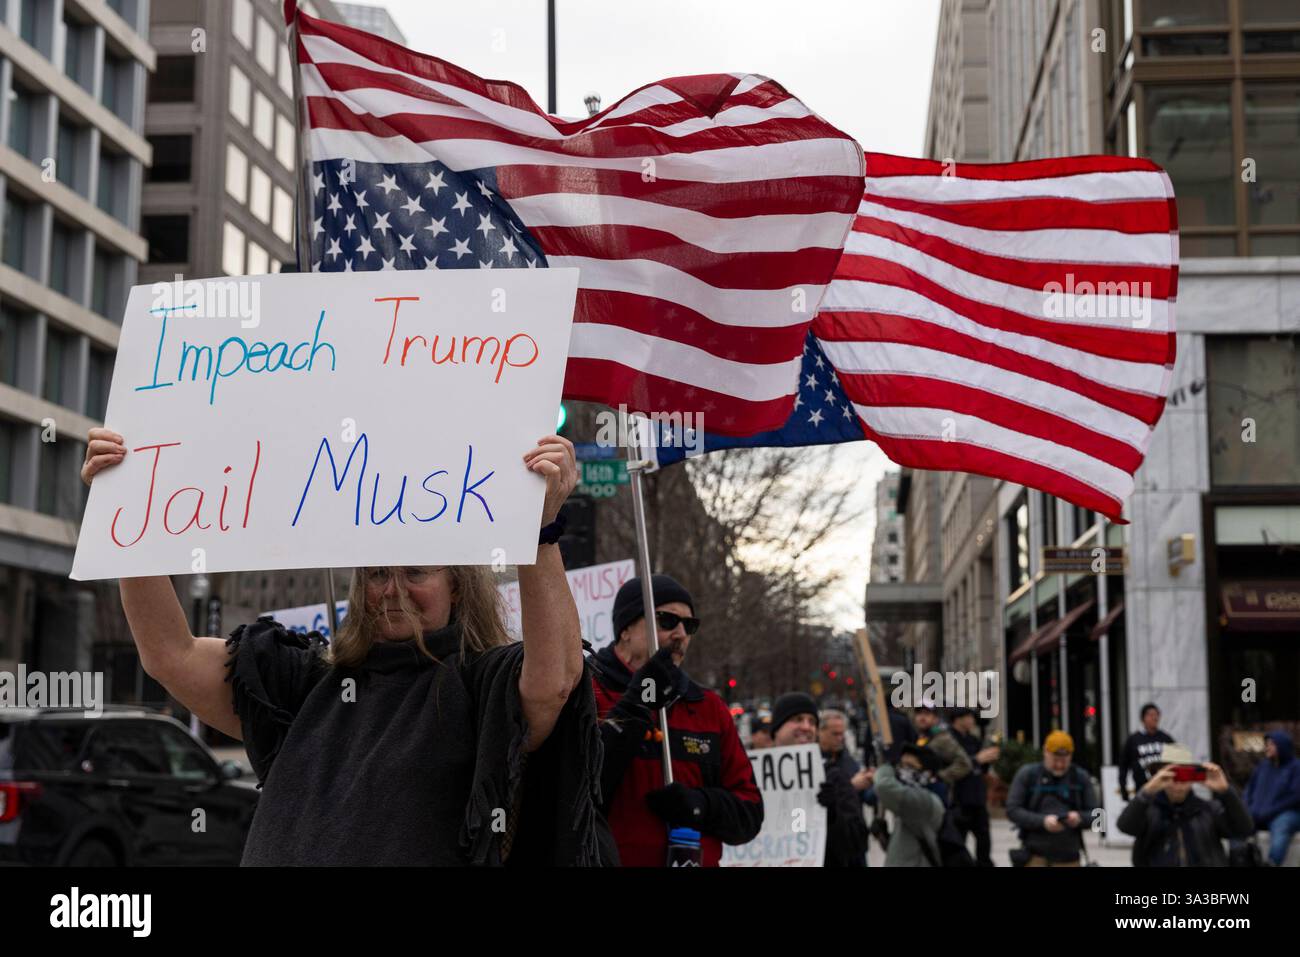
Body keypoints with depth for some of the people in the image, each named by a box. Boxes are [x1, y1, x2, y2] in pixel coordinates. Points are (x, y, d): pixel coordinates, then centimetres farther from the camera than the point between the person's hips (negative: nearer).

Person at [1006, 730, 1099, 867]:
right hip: (1035, 854, -2)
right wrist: (1042, 821, -19)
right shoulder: (1027, 774, -1)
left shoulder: (1080, 777, 5)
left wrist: (1080, 818, -17)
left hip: (1068, 856, 2)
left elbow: (1094, 813, 6)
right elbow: (1012, 810, -5)